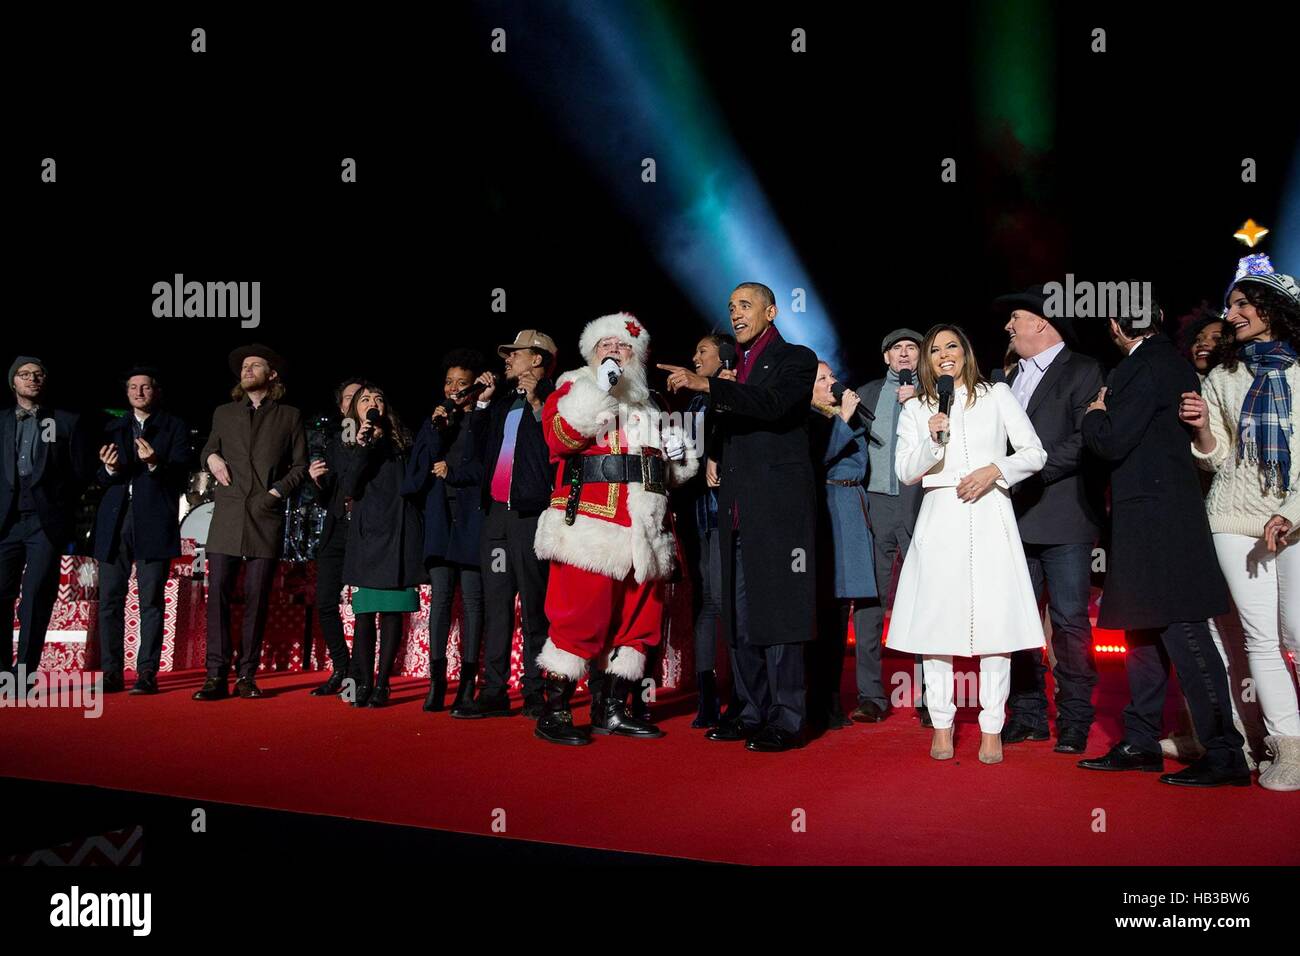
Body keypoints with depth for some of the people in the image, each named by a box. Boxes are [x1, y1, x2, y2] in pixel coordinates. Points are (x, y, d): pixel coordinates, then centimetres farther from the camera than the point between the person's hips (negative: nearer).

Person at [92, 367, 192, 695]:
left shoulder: (175, 428, 8)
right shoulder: (113, 429, 18)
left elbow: (181, 476, -2)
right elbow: (101, 479, 13)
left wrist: (155, 464, -19)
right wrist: (110, 469, -9)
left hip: (154, 523, -4)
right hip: (115, 522, 4)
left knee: (151, 600, -5)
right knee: (110, 600, 2)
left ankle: (147, 673, -3)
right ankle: (111, 673, 8)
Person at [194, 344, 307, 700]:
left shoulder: (289, 416, 11)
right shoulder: (224, 413, 17)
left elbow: (300, 467, 10)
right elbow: (208, 448, 28)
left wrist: (278, 491, -5)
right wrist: (210, 457, 6)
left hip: (266, 517, -1)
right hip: (227, 516, 2)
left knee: (256, 598, -2)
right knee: (218, 593, -7)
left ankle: (247, 676, 4)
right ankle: (216, 676, -5)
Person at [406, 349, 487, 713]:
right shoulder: (433, 422, 18)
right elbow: (418, 472, 9)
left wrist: (451, 472, -2)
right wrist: (437, 431, -1)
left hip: (472, 520, -4)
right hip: (441, 519, 4)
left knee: (472, 599, -3)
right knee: (440, 597, -1)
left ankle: (467, 683, 0)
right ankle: (437, 680, 0)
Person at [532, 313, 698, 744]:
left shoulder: (649, 405, 24)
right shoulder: (575, 390, 8)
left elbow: (669, 472, 33)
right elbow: (559, 435, -14)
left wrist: (676, 454, 10)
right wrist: (598, 388, -16)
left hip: (643, 531, 6)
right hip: (590, 526, -6)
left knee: (638, 619, 6)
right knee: (580, 616, -10)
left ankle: (613, 709, 16)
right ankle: (554, 712, -1)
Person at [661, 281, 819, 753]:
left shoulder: (795, 359, 0)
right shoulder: (736, 369, 21)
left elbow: (773, 405, -20)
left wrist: (707, 385, -27)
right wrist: (713, 460, 9)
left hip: (778, 507, -8)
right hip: (737, 512, 8)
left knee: (778, 612, -7)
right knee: (740, 617, 10)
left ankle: (786, 720, -1)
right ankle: (753, 713, 19)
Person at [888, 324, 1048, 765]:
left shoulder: (997, 395, 10)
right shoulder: (916, 408, 14)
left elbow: (1035, 453, 6)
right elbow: (905, 472, 7)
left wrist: (994, 470, -9)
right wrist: (932, 439, -8)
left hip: (989, 517, -1)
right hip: (940, 520, 1)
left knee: (994, 622, -5)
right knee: (936, 622, -1)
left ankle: (992, 729, 1)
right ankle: (942, 726, 7)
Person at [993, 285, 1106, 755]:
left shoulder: (1082, 371, 0)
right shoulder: (1011, 377, 20)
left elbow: (1085, 440, -13)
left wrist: (1028, 472, -18)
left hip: (1062, 517, -6)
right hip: (1016, 515, 6)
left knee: (1070, 620, -3)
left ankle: (1074, 721, 6)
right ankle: (1028, 715, 15)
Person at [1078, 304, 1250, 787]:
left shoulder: (1150, 364, -13)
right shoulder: (1163, 361, 16)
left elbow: (1112, 442, -17)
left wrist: (1094, 415, -1)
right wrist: (1104, 417, 12)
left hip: (1158, 518, -10)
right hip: (1146, 519, 10)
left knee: (1181, 630, -8)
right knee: (1144, 631, 13)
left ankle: (1224, 754, -3)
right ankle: (1141, 743, 20)